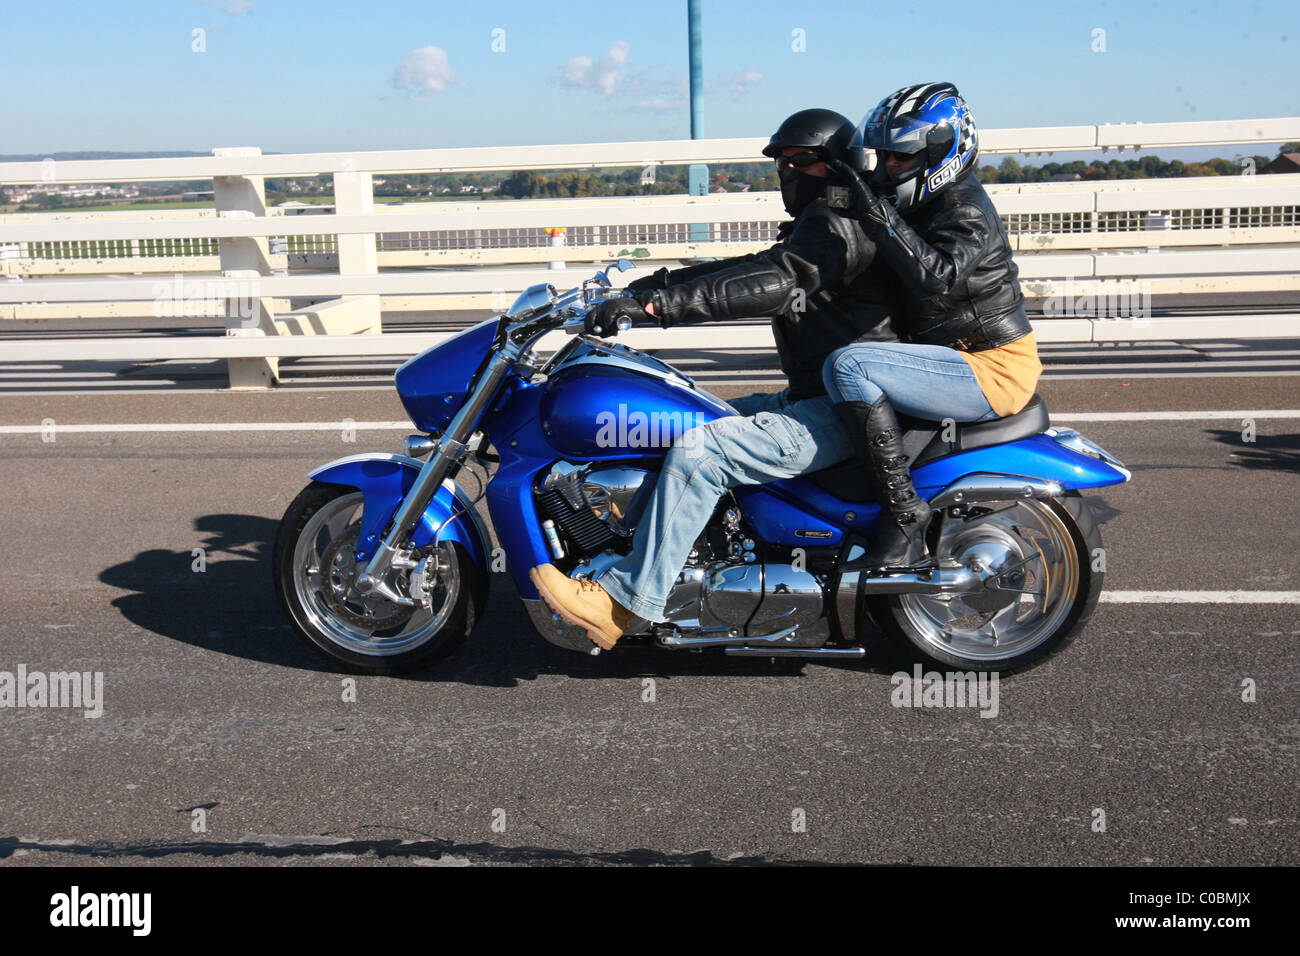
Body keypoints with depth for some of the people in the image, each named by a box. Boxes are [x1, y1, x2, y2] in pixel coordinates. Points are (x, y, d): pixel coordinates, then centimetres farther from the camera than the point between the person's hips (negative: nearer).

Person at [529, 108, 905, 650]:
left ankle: (624, 602, -20)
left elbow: (771, 285, -27)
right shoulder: (815, 227, 21)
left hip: (844, 412, -11)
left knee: (699, 451, -25)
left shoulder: (838, 221, -13)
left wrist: (655, 306, -32)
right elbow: (751, 270, 19)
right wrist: (657, 284, 10)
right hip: (811, 398, 11)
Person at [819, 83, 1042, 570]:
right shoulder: (925, 205, 15)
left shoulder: (965, 209, -14)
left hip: (992, 370, -11)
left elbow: (936, 276, -33)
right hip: (961, 360, 11)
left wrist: (875, 213, -35)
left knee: (847, 366, -28)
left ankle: (904, 512, -25)